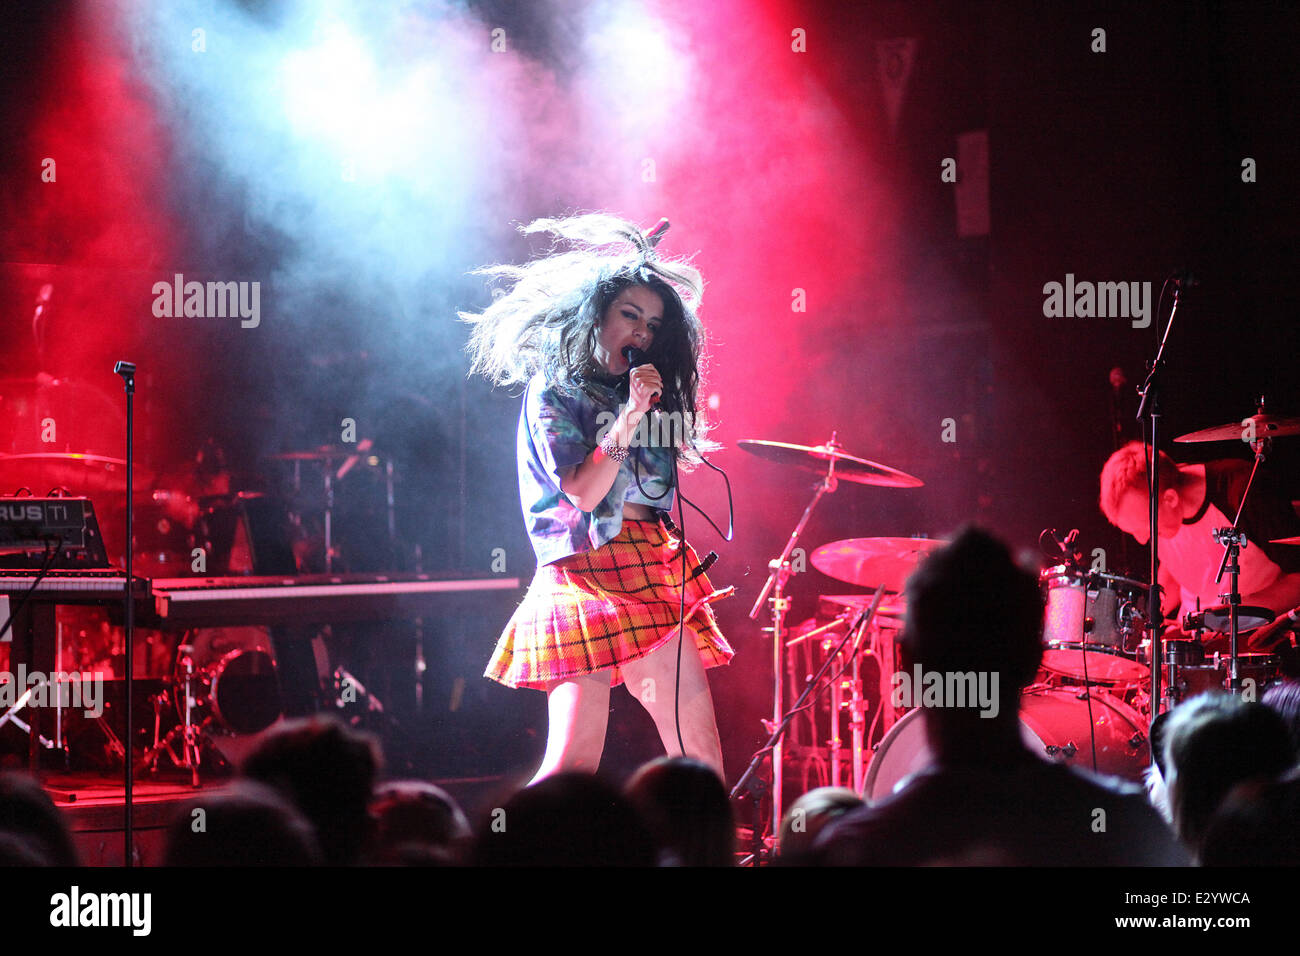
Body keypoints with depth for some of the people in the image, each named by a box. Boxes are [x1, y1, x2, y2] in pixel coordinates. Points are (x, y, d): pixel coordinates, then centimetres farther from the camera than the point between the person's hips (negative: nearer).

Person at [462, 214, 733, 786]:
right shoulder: (553, 391, -1)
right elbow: (583, 491, -11)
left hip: (653, 575, 7)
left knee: (700, 754, 0)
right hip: (586, 569, -7)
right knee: (573, 765, -16)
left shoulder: (652, 392, 19)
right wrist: (629, 417, -15)